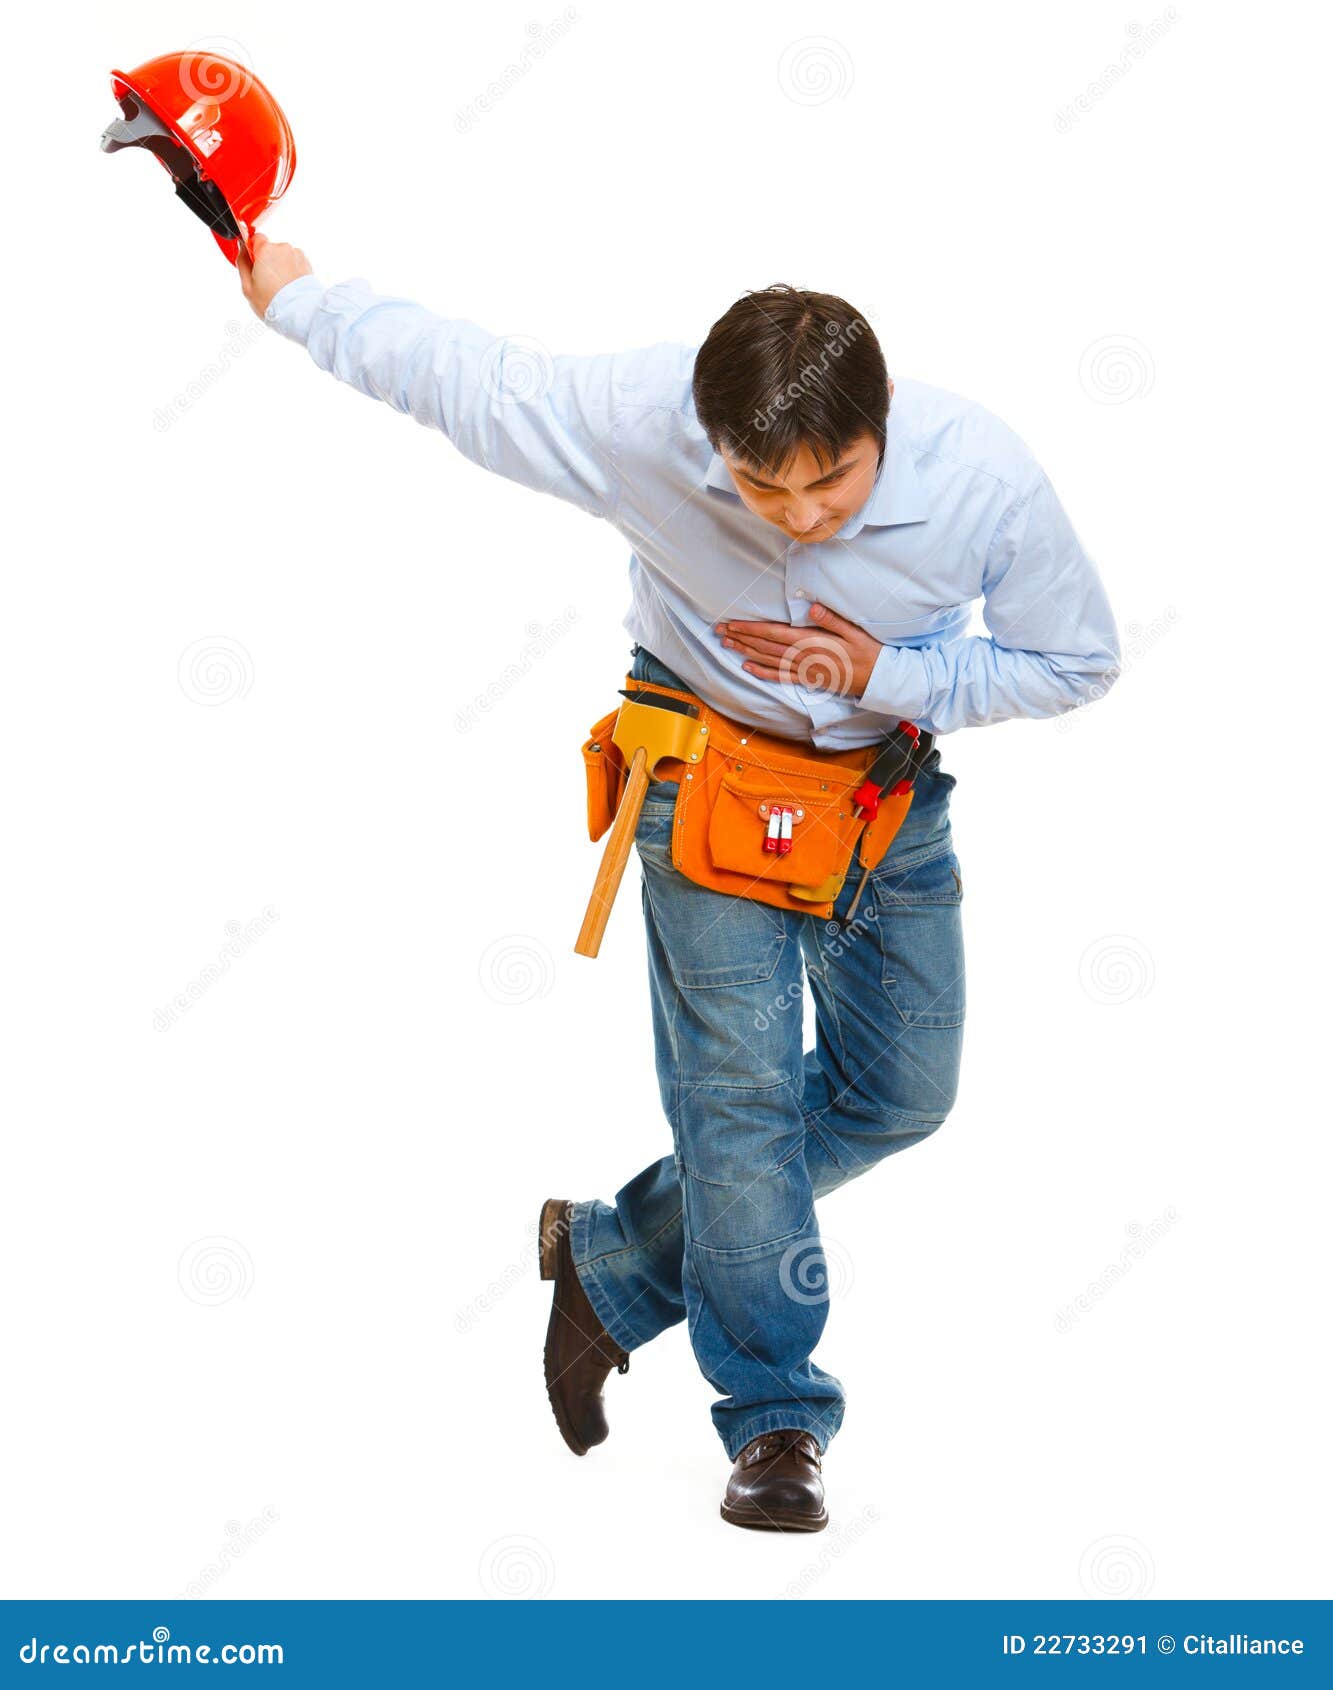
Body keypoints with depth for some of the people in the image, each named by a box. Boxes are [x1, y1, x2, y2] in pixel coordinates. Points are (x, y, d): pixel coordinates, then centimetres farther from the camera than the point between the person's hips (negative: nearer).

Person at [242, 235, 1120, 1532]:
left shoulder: (986, 480, -28)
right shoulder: (640, 417, -30)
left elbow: (1078, 661, -12)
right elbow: (457, 372, -12)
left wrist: (889, 675, -25)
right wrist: (297, 295, -1)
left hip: (890, 779, 3)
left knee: (900, 1092, 6)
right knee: (741, 1083, -9)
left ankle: (612, 1264, 22)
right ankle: (776, 1415, 5)